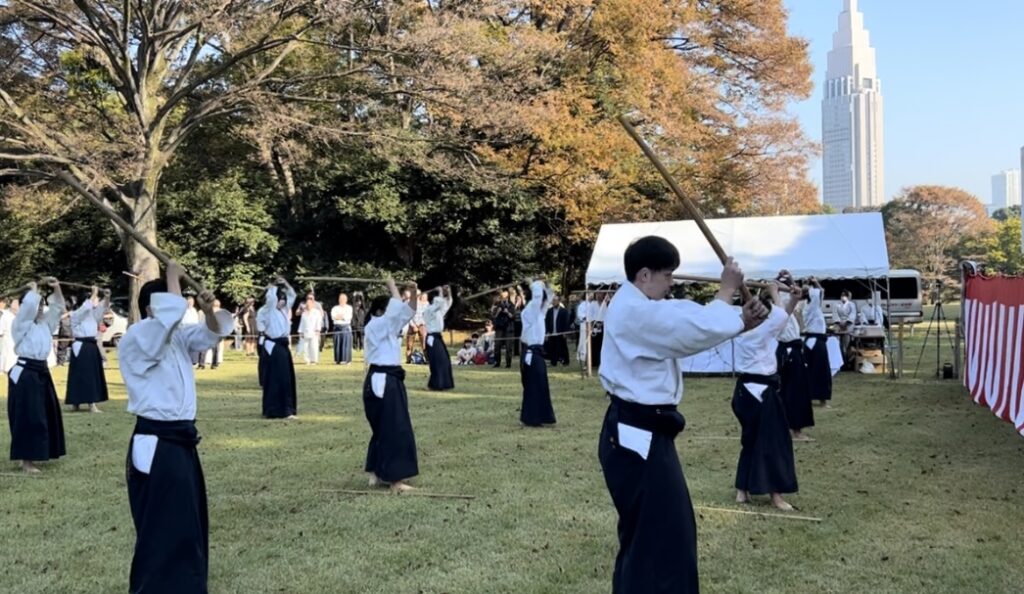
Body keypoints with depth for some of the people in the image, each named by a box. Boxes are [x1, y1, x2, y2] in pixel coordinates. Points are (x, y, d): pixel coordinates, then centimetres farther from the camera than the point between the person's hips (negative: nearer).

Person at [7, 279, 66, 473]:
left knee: (46, 415, 12)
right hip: (25, 373, -8)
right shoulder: (20, 324, -9)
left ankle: (34, 455, 23)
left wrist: (56, 289, 5)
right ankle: (26, 460, -2)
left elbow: (58, 308, 16)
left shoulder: (44, 323, 12)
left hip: (42, 371, 8)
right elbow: (29, 304, -24)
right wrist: (33, 289, -8)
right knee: (28, 417, -8)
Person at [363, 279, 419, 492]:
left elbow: (407, 312, 17)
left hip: (390, 381, 10)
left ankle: (378, 475, 23)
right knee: (394, 430, -10)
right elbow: (397, 308, -23)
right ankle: (395, 480, -8)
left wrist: (413, 293, 1)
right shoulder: (374, 326, -14)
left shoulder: (388, 327, 13)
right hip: (381, 383, -10)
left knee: (385, 429, 15)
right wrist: (392, 286, -8)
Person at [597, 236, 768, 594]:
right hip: (637, 437, -11)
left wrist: (741, 321, -2)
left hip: (641, 432, 11)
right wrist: (727, 290, -7)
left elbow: (689, 330, 12)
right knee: (658, 536, -3)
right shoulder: (635, 311, -21)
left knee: (648, 530, 23)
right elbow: (700, 329, -24)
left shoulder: (638, 308, 13)